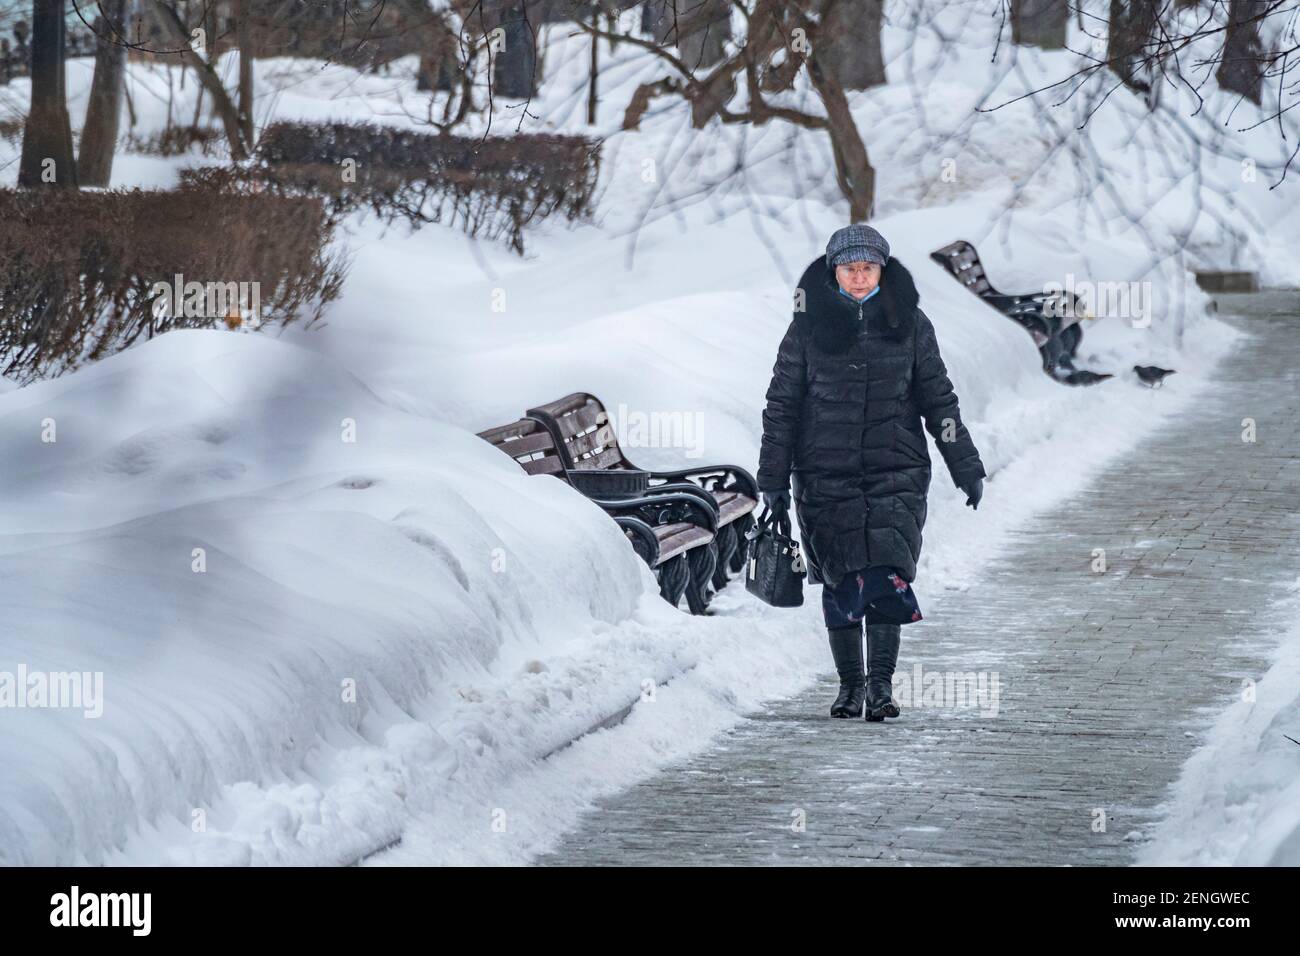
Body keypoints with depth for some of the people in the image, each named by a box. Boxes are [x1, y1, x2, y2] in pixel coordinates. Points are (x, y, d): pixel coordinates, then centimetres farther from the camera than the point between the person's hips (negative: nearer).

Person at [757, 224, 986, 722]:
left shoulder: (909, 323, 4)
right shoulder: (809, 326, 2)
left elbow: (938, 400, 11)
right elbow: (782, 405, 6)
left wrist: (966, 467, 10)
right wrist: (773, 480, 3)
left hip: (896, 472, 0)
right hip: (825, 475, 0)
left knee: (887, 573, -13)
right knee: (841, 581, 2)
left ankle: (881, 683, -9)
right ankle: (850, 684, 14)